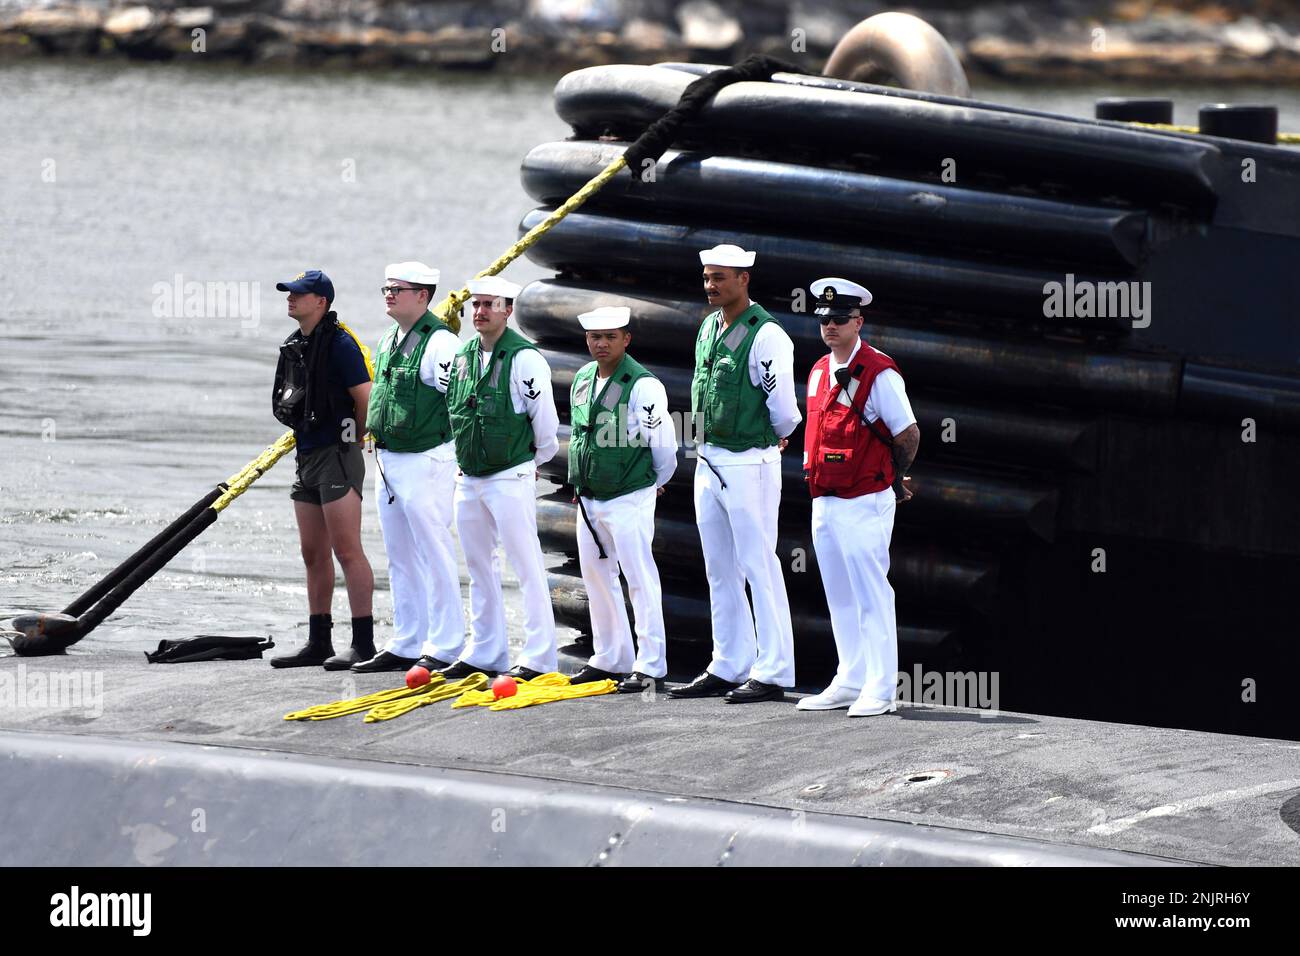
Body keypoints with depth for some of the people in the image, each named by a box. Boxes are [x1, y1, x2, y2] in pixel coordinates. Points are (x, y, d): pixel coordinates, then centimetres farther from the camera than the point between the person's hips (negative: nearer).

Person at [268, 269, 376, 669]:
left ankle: (363, 644, -9)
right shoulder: (294, 346, 14)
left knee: (347, 551, -10)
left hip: (338, 456, -9)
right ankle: (318, 643, 17)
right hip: (308, 456, 9)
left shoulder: (339, 343, -13)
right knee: (314, 554, 11)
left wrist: (353, 441, -2)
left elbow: (366, 400, -14)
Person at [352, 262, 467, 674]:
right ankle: (406, 644, 20)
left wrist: (458, 460, -16)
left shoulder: (439, 343, -15)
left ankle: (444, 647, -3)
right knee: (401, 559, 13)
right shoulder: (388, 342, 14)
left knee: (434, 555, -6)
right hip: (388, 462, 9)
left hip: (425, 464, -9)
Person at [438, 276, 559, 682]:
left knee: (527, 565, -5)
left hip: (510, 478, -8)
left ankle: (538, 656, -3)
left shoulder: (524, 358, -12)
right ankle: (484, 653, 20)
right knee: (479, 567, 13)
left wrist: (535, 460, 1)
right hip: (469, 478, 8)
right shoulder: (462, 356, 9)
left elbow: (545, 419, -10)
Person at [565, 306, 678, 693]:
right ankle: (610, 659, 24)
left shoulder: (643, 385, -15)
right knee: (597, 577, 14)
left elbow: (663, 445, -10)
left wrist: (653, 484, 3)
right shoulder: (581, 380, 8)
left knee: (640, 580, -7)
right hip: (588, 498, 8)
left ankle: (650, 667, -7)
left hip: (629, 500, -8)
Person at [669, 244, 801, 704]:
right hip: (708, 461, 8)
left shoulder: (766, 335, -14)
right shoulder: (708, 328, 11)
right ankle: (728, 667, 19)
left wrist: (773, 440, 5)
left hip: (749, 465, -8)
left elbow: (783, 406, -13)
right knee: (720, 571, 12)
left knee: (759, 568, -6)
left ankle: (772, 673, -5)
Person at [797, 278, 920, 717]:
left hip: (865, 503, -8)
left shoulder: (879, 374, -12)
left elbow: (908, 435, -11)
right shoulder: (819, 372, 12)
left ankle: (880, 689, -3)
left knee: (871, 595, -6)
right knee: (840, 597, 13)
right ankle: (851, 682, 20)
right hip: (824, 501, 8)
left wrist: (893, 480, 2)